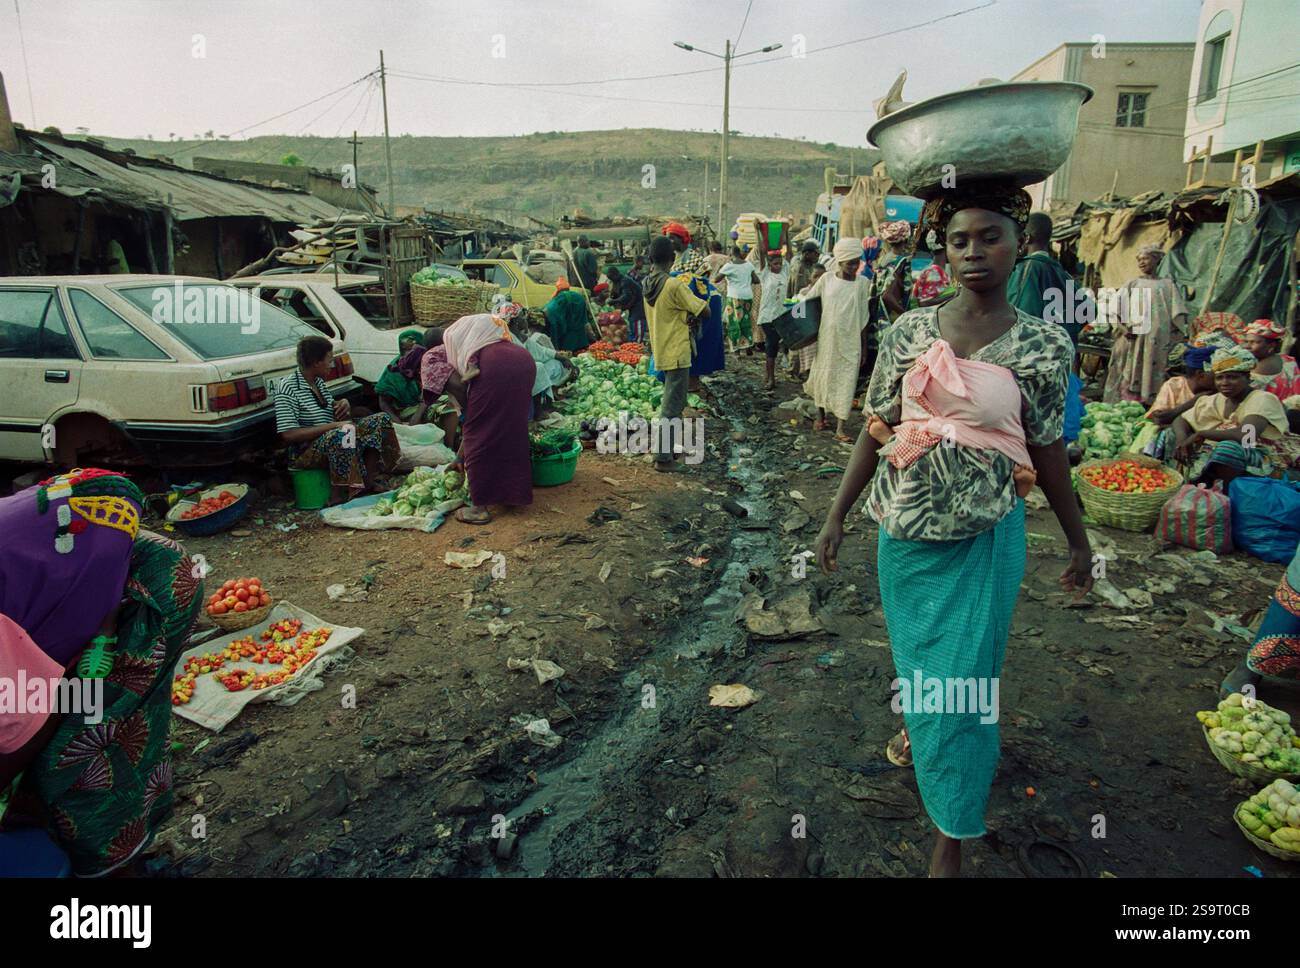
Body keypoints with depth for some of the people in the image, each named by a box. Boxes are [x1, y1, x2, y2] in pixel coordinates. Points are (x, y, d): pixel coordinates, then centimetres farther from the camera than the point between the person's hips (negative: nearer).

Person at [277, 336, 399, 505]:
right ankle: (337, 497, -30)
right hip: (306, 451, -8)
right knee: (341, 435, -39)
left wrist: (344, 404, 2)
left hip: (333, 437, 9)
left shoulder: (319, 382, 9)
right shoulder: (288, 388, -16)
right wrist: (333, 426, -26)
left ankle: (369, 480, -12)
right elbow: (288, 435, -23)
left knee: (381, 420, -3)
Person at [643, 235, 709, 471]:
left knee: (671, 402, 20)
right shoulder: (675, 286, -19)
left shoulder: (647, 284, 4)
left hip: (661, 352, 8)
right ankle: (663, 458, -1)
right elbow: (704, 311, -15)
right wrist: (693, 294, 4)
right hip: (677, 353, -8)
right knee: (672, 407, -3)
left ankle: (669, 449, 28)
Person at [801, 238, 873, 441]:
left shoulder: (863, 283, -3)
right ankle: (821, 416, 33)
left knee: (846, 381, -2)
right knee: (823, 376, 12)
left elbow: (863, 318, 0)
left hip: (850, 341, -1)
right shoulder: (827, 279, -3)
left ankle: (840, 428, 2)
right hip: (827, 338, 1)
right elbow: (808, 301, 9)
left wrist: (864, 348, 2)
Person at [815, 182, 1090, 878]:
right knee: (912, 646, 21)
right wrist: (836, 517, 0)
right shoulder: (909, 331, -4)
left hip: (983, 537, -2)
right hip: (903, 528, 2)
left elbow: (1047, 451, 0)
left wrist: (1078, 541, 6)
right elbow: (878, 428, 0)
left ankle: (951, 838, 22)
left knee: (962, 677, 5)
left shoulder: (1044, 345, -7)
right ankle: (915, 724, 55)